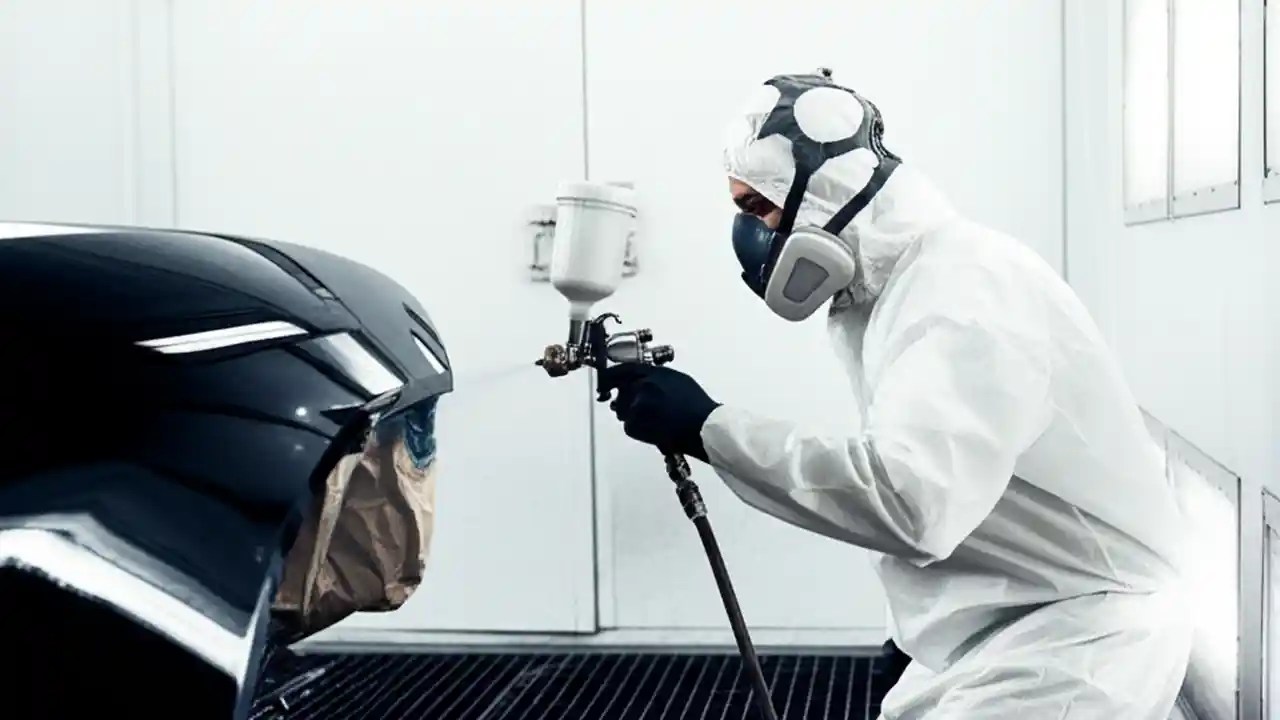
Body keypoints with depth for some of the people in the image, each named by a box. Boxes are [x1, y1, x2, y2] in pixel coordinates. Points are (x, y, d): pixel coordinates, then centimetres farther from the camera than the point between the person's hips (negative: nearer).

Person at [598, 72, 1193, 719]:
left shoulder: (966, 287, -23)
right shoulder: (888, 287, 7)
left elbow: (910, 500, -38)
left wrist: (710, 429, -34)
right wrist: (911, 630, 15)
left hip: (1071, 642, -9)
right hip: (997, 634, 9)